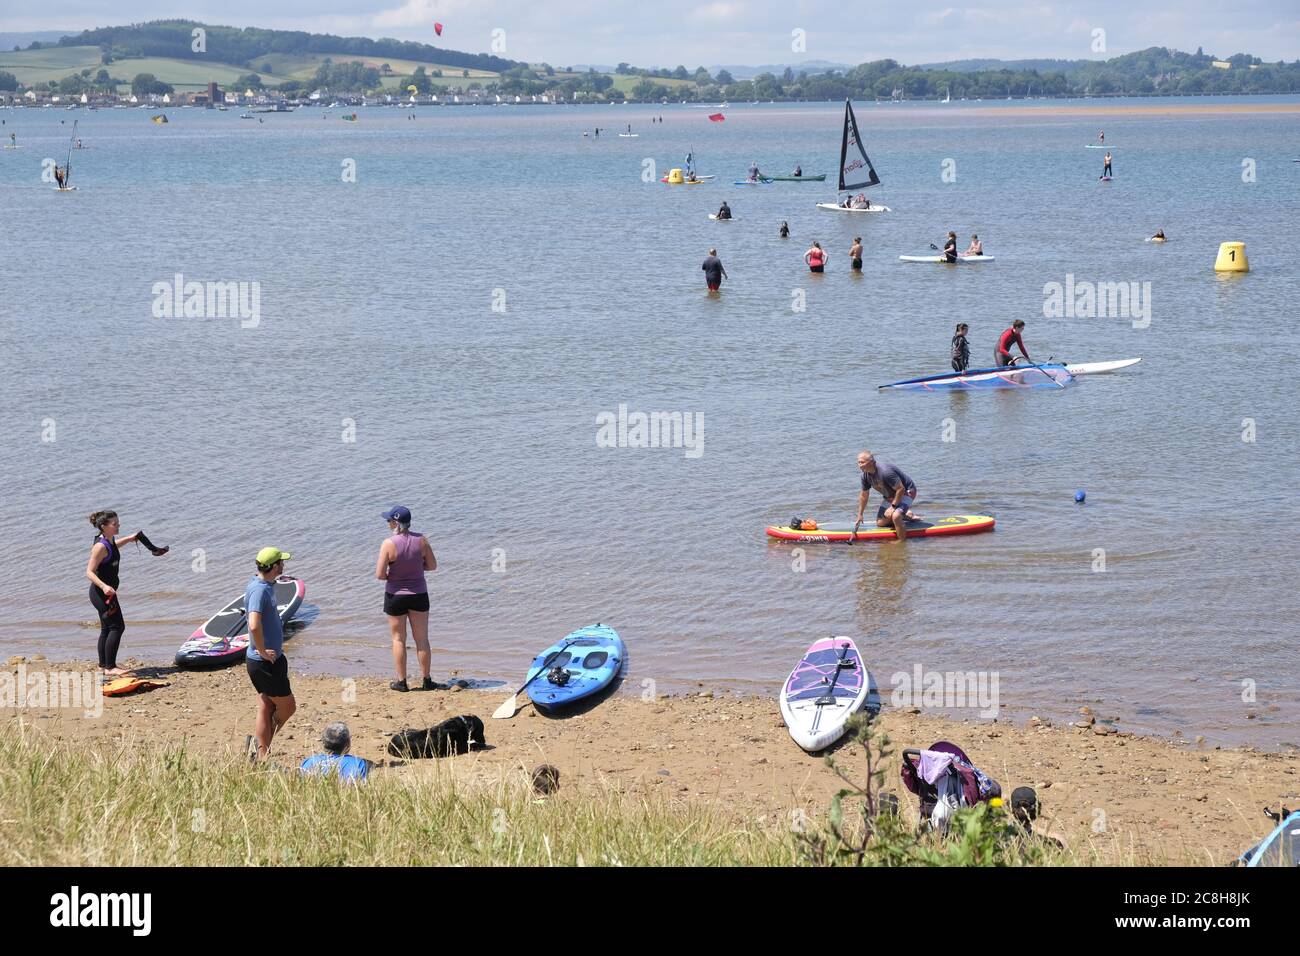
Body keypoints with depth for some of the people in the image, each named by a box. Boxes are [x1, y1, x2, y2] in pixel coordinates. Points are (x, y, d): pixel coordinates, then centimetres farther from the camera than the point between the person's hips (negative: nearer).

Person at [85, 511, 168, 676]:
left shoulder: (109, 540, 6)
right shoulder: (100, 546, -22)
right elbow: (90, 572, -26)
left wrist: (127, 539, 35)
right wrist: (104, 586, -39)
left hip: (106, 591, 10)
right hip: (101, 593, -10)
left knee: (107, 628, 16)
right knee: (117, 626, -11)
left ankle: (103, 665, 25)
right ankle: (110, 667, -12)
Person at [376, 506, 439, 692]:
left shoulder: (389, 544, -18)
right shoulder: (421, 540, -8)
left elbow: (380, 575, -18)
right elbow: (432, 565, 1)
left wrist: (390, 576, 3)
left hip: (395, 595, -3)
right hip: (419, 594, 3)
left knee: (399, 639, 10)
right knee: (422, 639, 13)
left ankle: (401, 682, 14)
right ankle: (426, 680, 18)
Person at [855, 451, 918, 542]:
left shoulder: (885, 472, -36)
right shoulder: (865, 475, -10)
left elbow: (901, 489, -30)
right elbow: (864, 495, 6)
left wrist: (893, 507, -23)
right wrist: (860, 515, 11)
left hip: (906, 492, -9)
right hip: (890, 496, 9)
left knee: (895, 516, -32)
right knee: (880, 523, 8)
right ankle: (906, 515, 25)